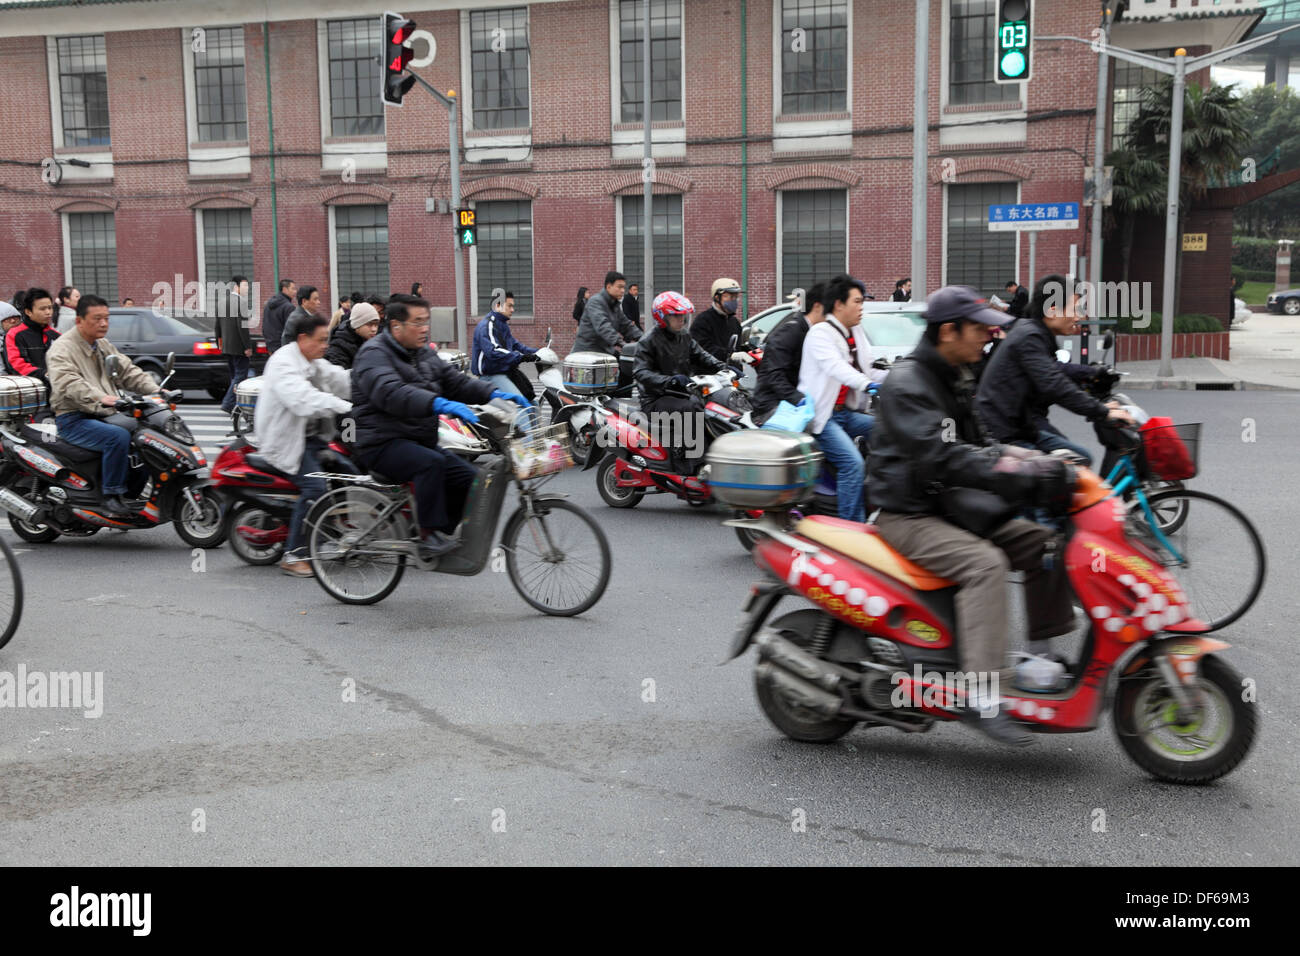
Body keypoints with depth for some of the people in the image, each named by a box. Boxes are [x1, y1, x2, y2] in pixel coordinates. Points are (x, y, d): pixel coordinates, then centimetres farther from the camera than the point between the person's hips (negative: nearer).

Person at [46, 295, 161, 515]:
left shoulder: (105, 347, 18)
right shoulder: (62, 348, -9)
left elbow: (129, 372, 14)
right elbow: (68, 383, -25)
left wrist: (156, 391, -4)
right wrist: (100, 398, -41)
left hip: (105, 416, 8)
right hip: (74, 420, -8)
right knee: (119, 436, -32)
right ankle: (111, 494, -20)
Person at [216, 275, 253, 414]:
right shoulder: (242, 302, -14)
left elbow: (218, 325, 19)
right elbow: (242, 326, -20)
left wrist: (220, 343, 26)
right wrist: (247, 347, -17)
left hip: (227, 346, 9)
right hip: (239, 347, -9)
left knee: (234, 376, 15)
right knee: (240, 376, -4)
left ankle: (236, 406, 18)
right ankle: (228, 403, -10)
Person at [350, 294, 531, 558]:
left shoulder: (424, 354, 16)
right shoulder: (374, 354, -12)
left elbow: (456, 382, 12)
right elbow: (391, 393, -31)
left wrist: (495, 394, -7)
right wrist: (439, 404, -44)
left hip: (420, 441, 8)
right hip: (383, 444, -8)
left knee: (469, 476, -6)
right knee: (431, 462, -34)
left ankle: (439, 540, 6)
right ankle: (429, 535, -25)